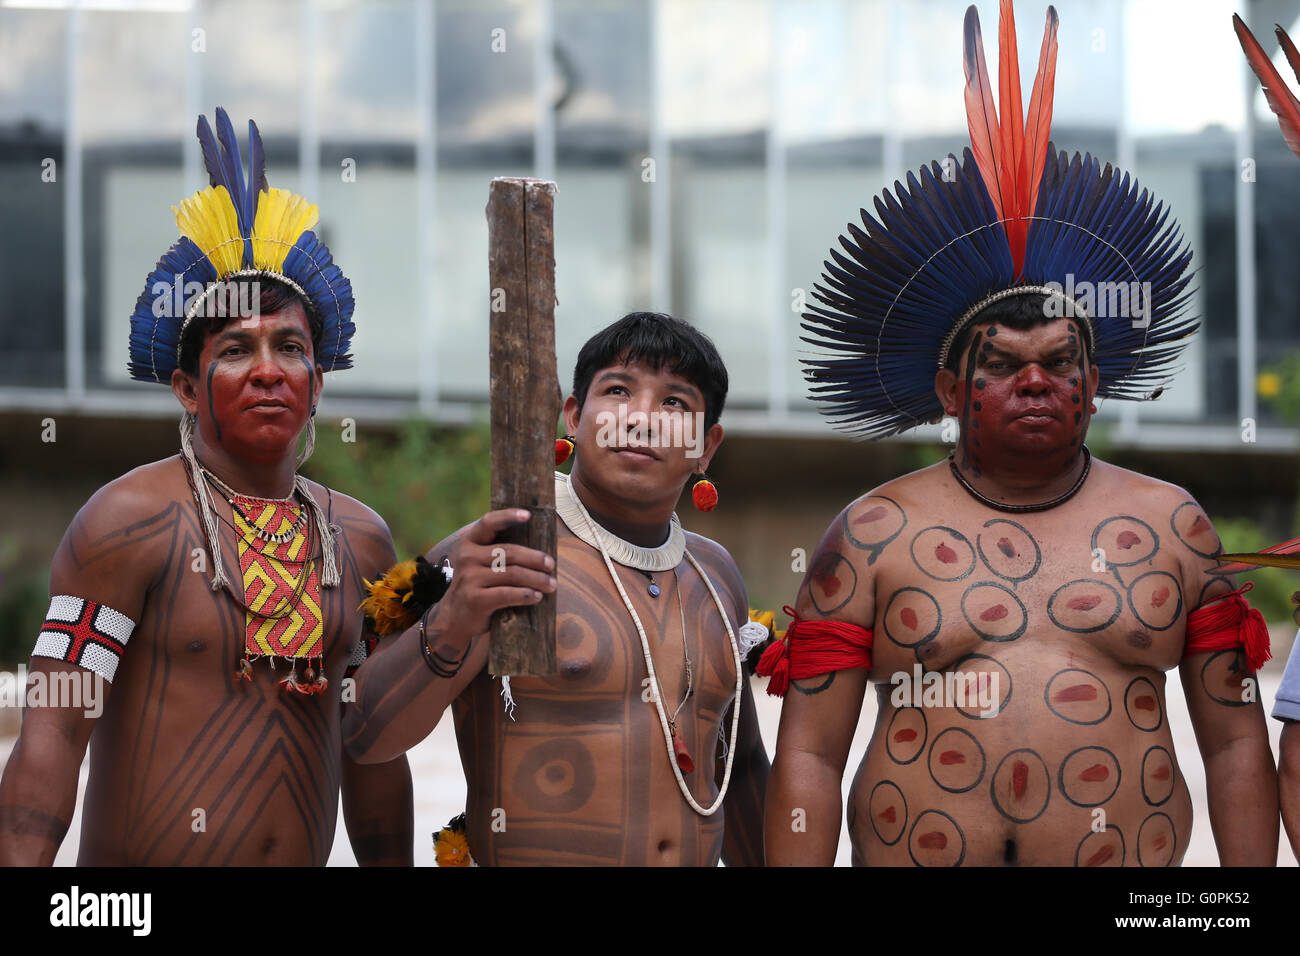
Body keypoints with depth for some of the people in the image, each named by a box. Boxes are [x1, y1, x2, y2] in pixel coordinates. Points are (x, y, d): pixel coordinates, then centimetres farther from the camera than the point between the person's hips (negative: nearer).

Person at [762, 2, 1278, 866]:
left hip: (1133, 857, 1)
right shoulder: (875, 534, 2)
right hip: (908, 856, -1)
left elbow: (1236, 741, 7)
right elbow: (809, 755, -1)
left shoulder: (1172, 525, 7)